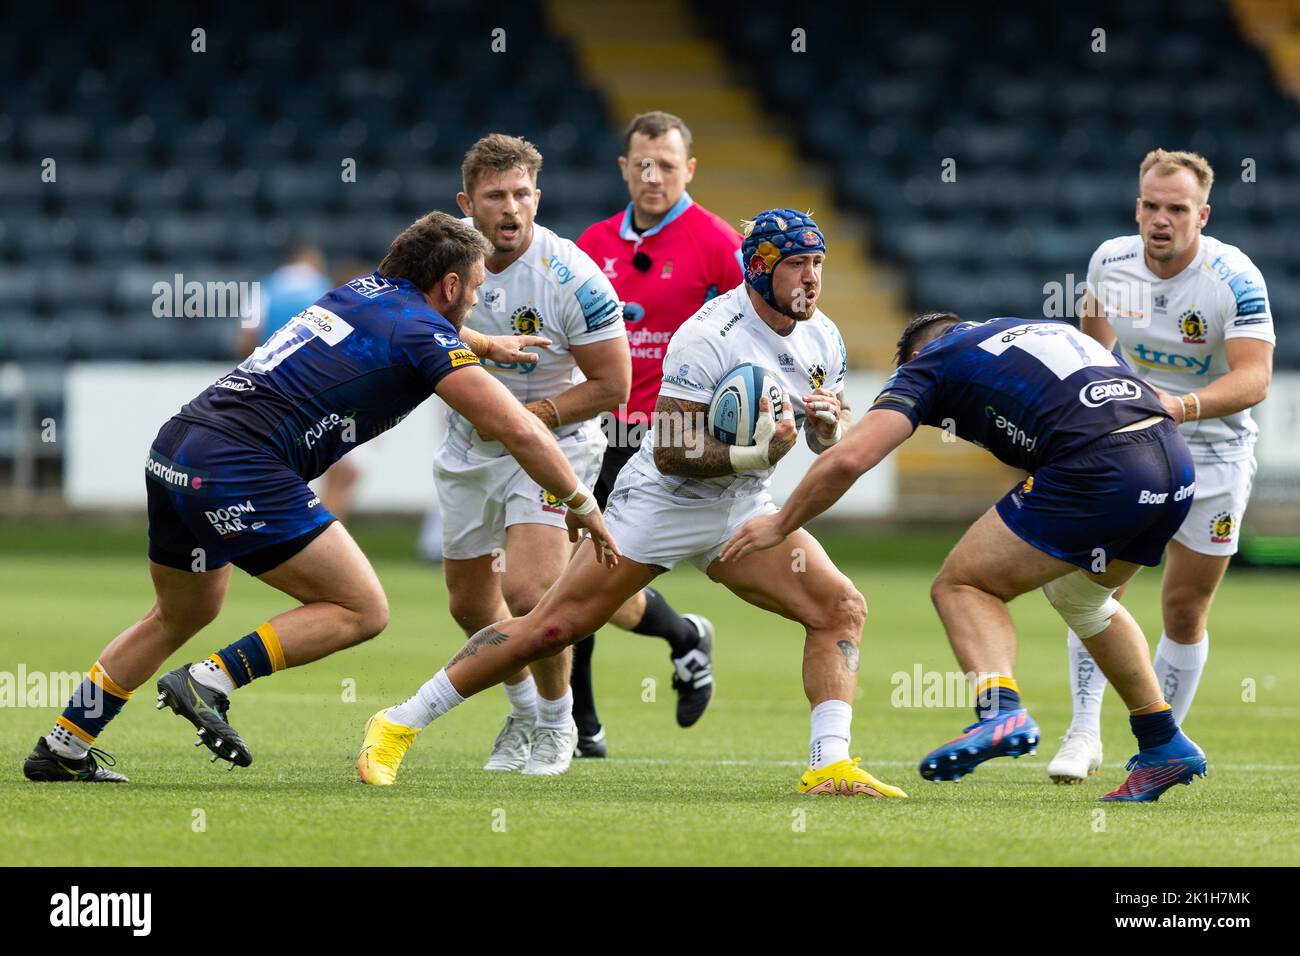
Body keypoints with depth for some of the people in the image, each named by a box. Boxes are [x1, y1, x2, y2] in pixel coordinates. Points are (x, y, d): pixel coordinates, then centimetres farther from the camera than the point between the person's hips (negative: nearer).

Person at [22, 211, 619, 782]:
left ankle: (62, 747, 29)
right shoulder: (426, 336, -4)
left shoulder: (364, 292, 20)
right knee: (362, 611, -2)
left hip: (172, 454, 9)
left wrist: (486, 345, 54)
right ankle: (210, 682, -9)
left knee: (181, 617, 29)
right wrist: (580, 504, 7)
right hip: (240, 469, -9)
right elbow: (520, 431, -5)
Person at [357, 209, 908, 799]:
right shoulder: (708, 337, -22)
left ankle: (829, 766, -11)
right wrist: (756, 454, -32)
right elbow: (670, 452, -24)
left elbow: (829, 444, 14)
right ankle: (401, 723, -1)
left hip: (741, 508, 7)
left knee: (841, 608, -10)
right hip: (662, 501, -7)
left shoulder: (822, 339, 1)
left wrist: (829, 426, -9)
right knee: (552, 627, -9)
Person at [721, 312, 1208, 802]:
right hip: (1177, 465, 7)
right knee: (1081, 599, 32)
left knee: (960, 587, 7)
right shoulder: (1036, 329, 33)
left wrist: (780, 523, 17)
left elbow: (850, 458, 3)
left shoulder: (930, 361, 14)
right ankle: (1164, 745, 31)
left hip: (1097, 469, -7)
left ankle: (1000, 708, -19)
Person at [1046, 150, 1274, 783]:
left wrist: (1183, 406, -49)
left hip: (1213, 451, -3)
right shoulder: (1110, 262, -9)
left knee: (1185, 607, 2)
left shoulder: (1235, 279, -23)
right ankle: (1084, 732, -3)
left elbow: (1253, 377, -34)